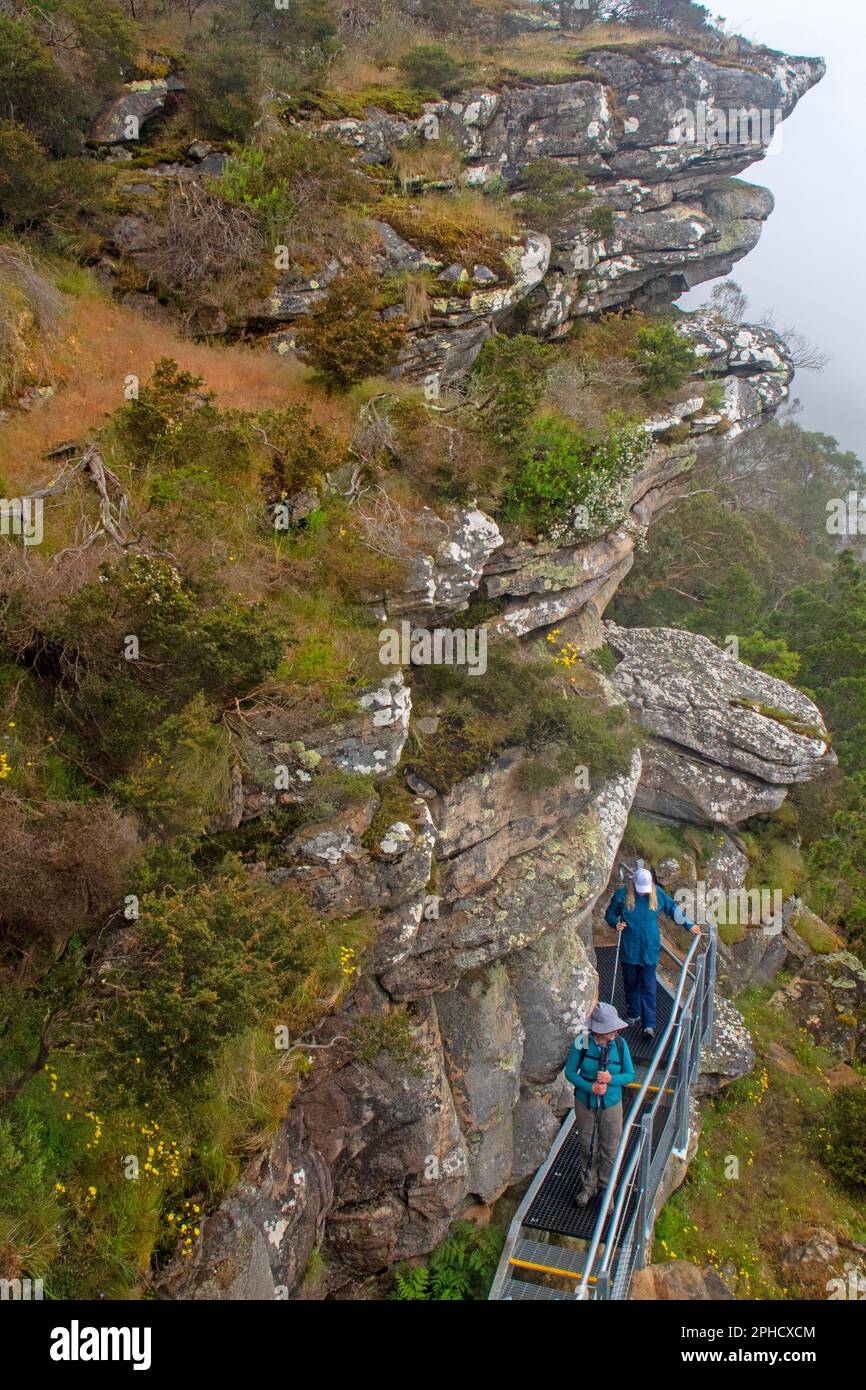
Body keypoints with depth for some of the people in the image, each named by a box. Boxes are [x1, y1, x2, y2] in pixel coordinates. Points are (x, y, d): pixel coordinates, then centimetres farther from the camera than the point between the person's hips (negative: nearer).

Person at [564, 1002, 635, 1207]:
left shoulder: (620, 1044, -14)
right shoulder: (581, 1043, -18)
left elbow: (630, 1075, -5)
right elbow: (570, 1071, -8)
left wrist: (611, 1079, -25)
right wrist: (590, 1087, -22)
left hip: (611, 1105, 1)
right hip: (585, 1103, -1)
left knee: (610, 1150, 13)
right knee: (588, 1148, 16)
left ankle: (605, 1188, 36)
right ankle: (588, 1186, 39)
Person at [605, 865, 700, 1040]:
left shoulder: (657, 893, -4)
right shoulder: (622, 894, -8)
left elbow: (673, 909, 11)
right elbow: (609, 914, 5)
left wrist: (689, 925, 11)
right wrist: (616, 923, -16)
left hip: (649, 949, -1)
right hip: (629, 949, 1)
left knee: (648, 986, -3)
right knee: (631, 983, 14)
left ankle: (649, 1024, -3)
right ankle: (633, 1015, 32)